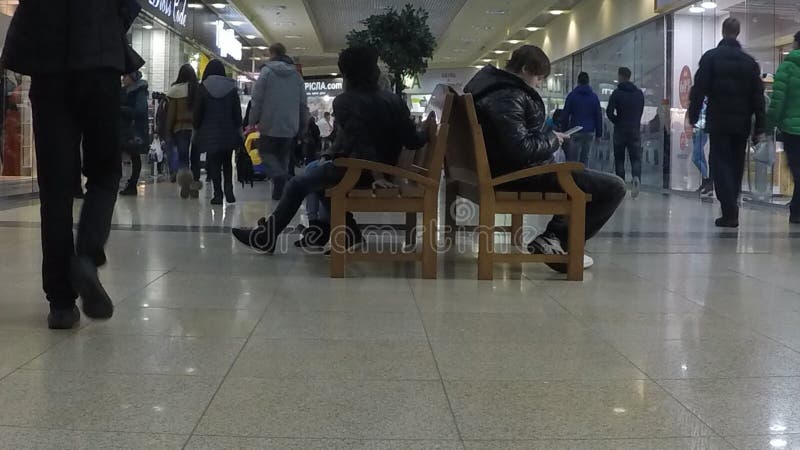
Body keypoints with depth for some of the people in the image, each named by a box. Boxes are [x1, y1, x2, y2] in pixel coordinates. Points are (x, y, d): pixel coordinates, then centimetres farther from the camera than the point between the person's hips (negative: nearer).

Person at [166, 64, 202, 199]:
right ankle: (194, 187, 13)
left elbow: (171, 112, 0)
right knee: (195, 157, 9)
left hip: (180, 128, -1)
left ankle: (183, 171, -32)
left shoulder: (175, 89, -2)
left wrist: (168, 131, 6)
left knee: (182, 156, -1)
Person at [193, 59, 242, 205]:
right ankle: (229, 190, 0)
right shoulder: (231, 87, 2)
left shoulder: (203, 88, -2)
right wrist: (239, 128, 11)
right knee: (227, 163, 13)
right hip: (228, 131, 2)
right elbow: (237, 111, 4)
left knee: (213, 163, 2)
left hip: (210, 132, -2)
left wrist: (196, 128, 9)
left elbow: (198, 111, -1)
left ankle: (218, 194, -2)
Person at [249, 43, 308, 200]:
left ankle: (279, 176, -18)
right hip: (290, 127, 4)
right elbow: (303, 104, 10)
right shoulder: (296, 75, 9)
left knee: (267, 152, 8)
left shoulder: (267, 71, -4)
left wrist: (253, 121, -5)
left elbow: (257, 100, -9)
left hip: (270, 124, -4)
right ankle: (279, 190, 8)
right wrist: (303, 126, 15)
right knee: (284, 159, 11)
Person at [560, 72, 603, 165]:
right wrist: (599, 134, 12)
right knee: (585, 159, 8)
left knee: (572, 160, -3)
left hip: (575, 133, -3)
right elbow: (599, 116, 9)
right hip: (590, 133, 3)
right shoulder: (594, 96, 8)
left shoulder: (572, 95, -1)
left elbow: (565, 115, -1)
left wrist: (563, 131, 4)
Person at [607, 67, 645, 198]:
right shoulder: (639, 93, 6)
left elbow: (609, 112, -13)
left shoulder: (617, 93, -7)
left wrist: (617, 121, 4)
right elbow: (641, 111, 9)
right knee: (636, 158, 3)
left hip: (620, 129, -2)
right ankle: (636, 178, -24)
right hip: (635, 129, 2)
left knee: (619, 159, 7)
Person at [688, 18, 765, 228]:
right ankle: (731, 210, 18)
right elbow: (758, 96, 8)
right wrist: (759, 127, 9)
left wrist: (693, 117, -3)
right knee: (736, 166, 13)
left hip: (718, 122, -4)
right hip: (742, 123, 4)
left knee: (720, 164, -2)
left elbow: (699, 89, -8)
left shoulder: (711, 57, -3)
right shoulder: (749, 61, 9)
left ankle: (729, 213, -14)